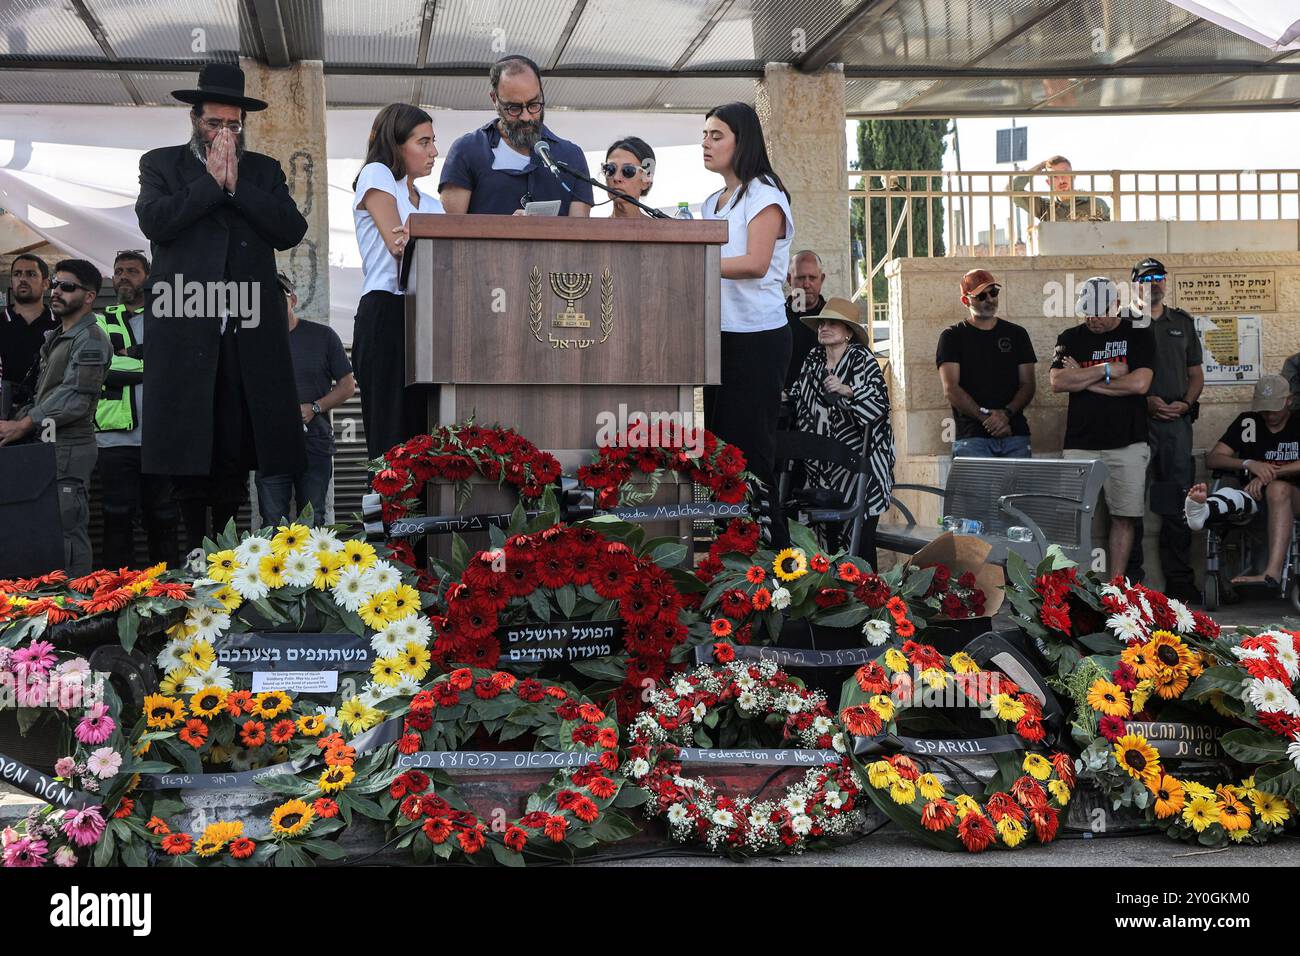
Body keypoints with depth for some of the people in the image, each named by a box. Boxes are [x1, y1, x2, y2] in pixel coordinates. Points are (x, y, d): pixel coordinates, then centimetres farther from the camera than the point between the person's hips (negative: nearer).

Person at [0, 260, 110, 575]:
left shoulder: (90, 340, -10)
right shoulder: (55, 338, 21)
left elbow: (72, 400, -18)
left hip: (69, 448, -9)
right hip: (48, 444, 9)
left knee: (68, 531, -9)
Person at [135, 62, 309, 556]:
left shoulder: (264, 171, 18)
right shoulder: (161, 164, 13)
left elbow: (291, 231, 2)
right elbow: (154, 220, -6)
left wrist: (236, 185, -3)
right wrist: (212, 181, -4)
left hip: (249, 333, 2)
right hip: (185, 329, -1)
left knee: (236, 453, 1)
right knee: (187, 452, -2)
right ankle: (194, 549, 6)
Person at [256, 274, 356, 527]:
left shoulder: (322, 336, 6)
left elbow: (348, 385, 7)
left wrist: (314, 408, -8)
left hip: (315, 444, -1)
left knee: (313, 523, 3)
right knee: (273, 524, -2)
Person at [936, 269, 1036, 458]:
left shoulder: (1016, 334, 17)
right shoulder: (952, 337, 7)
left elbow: (1028, 384, 11)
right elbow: (951, 390, -3)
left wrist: (1007, 413, -8)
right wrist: (986, 417, -12)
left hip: (1015, 435, 3)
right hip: (972, 438, -2)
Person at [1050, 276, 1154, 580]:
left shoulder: (1137, 336, 5)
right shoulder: (1070, 338, 12)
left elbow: (1139, 383, -9)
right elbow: (1057, 382, -3)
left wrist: (1084, 379, -4)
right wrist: (1107, 370, -6)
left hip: (1127, 444, -1)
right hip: (1080, 444, 1)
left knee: (1123, 517, 0)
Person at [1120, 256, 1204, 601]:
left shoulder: (1183, 322, 18)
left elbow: (1196, 374, 18)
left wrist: (1185, 403, -1)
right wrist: (1145, 401, -11)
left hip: (1177, 420, 3)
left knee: (1177, 505, 3)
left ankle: (1180, 581, 8)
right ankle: (1130, 582, 2)